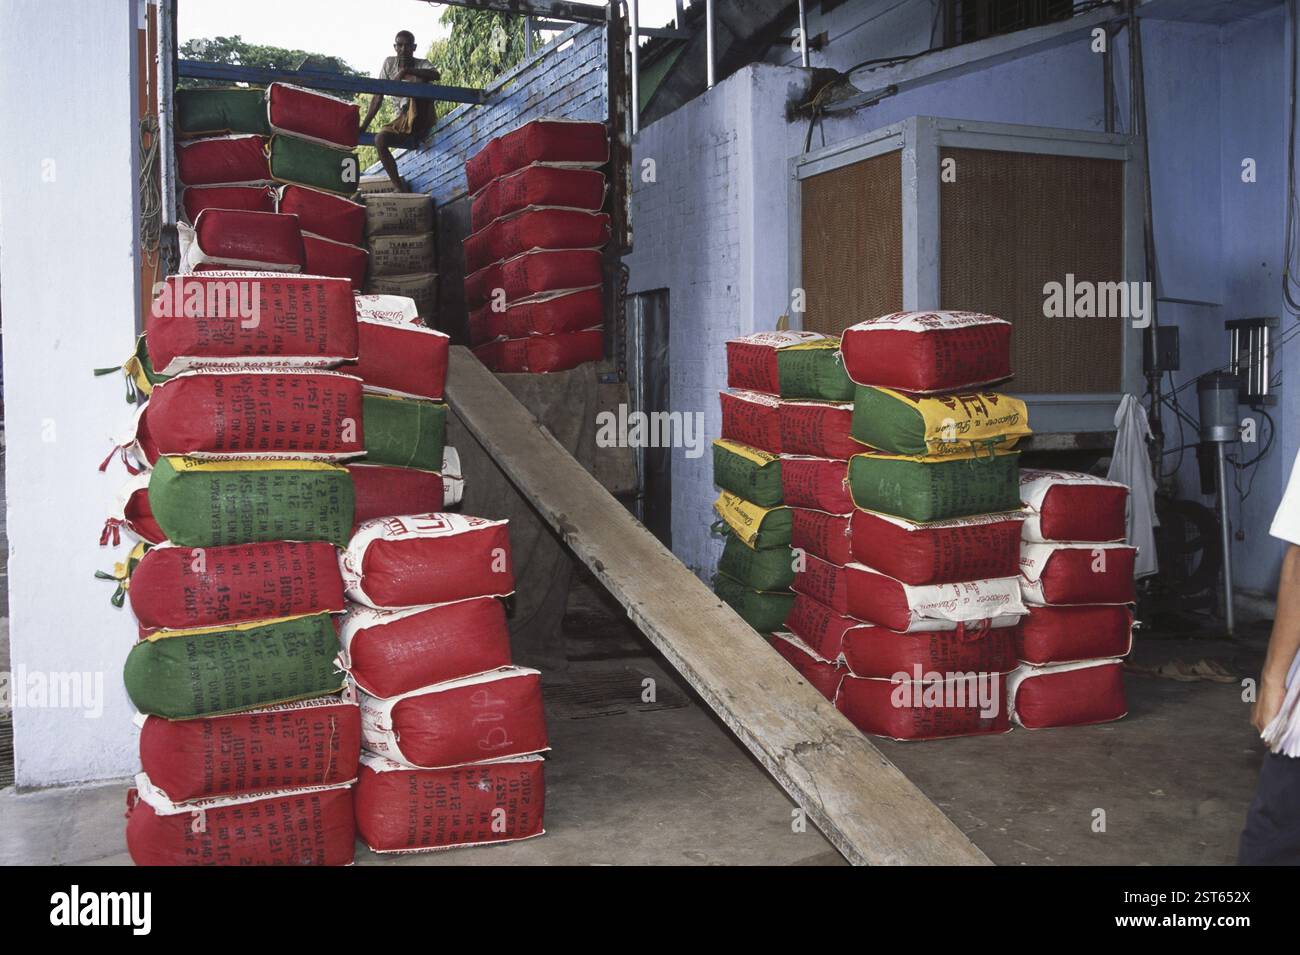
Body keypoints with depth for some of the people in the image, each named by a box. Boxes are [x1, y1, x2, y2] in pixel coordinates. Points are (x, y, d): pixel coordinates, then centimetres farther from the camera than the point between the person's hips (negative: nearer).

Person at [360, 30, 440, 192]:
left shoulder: (422, 64, 2)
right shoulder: (389, 63, 10)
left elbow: (436, 75, -24)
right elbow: (378, 98, 9)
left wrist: (406, 71, -32)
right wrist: (364, 126, 2)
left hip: (422, 118, -4)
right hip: (402, 121, 4)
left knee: (415, 83, -27)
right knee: (379, 139, -23)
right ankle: (401, 188, -21)